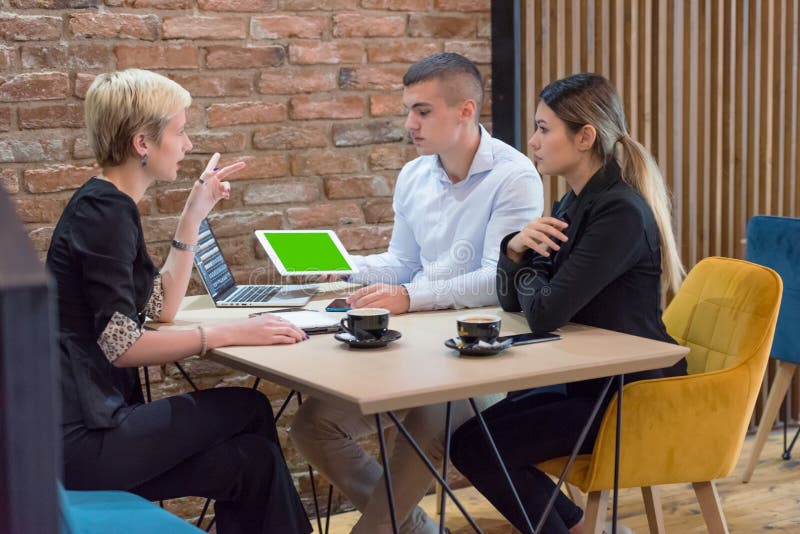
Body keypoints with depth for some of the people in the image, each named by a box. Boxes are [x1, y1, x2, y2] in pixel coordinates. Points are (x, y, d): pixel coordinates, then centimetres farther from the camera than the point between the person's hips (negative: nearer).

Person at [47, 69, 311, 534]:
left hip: (92, 417, 8)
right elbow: (121, 346, -21)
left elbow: (161, 307, 18)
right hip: (79, 437, -8)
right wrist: (227, 334, -21)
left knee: (251, 458, 0)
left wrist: (195, 213, 15)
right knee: (249, 410, -4)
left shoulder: (109, 205, 14)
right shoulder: (103, 212, -15)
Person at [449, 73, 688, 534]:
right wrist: (516, 248, -10)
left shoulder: (621, 212, -21)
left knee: (473, 446, -11)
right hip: (590, 380, 9)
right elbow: (513, 301, 10)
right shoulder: (573, 204, 8)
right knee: (473, 421, 10)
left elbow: (545, 313, -27)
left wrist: (527, 271, -5)